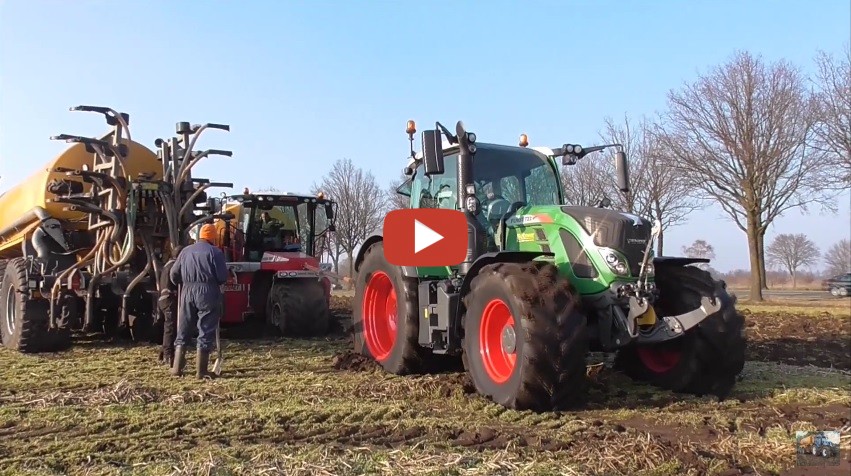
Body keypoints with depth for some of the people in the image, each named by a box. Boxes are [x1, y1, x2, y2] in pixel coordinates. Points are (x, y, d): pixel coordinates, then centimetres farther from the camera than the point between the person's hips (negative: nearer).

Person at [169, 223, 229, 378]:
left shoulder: (186, 251, 12)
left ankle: (177, 368, 15)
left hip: (188, 292, 5)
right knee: (206, 332, 1)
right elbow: (223, 277, -7)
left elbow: (173, 275, 12)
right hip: (208, 293, -4)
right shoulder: (215, 252, -3)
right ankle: (201, 371, 1)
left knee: (183, 331, 14)